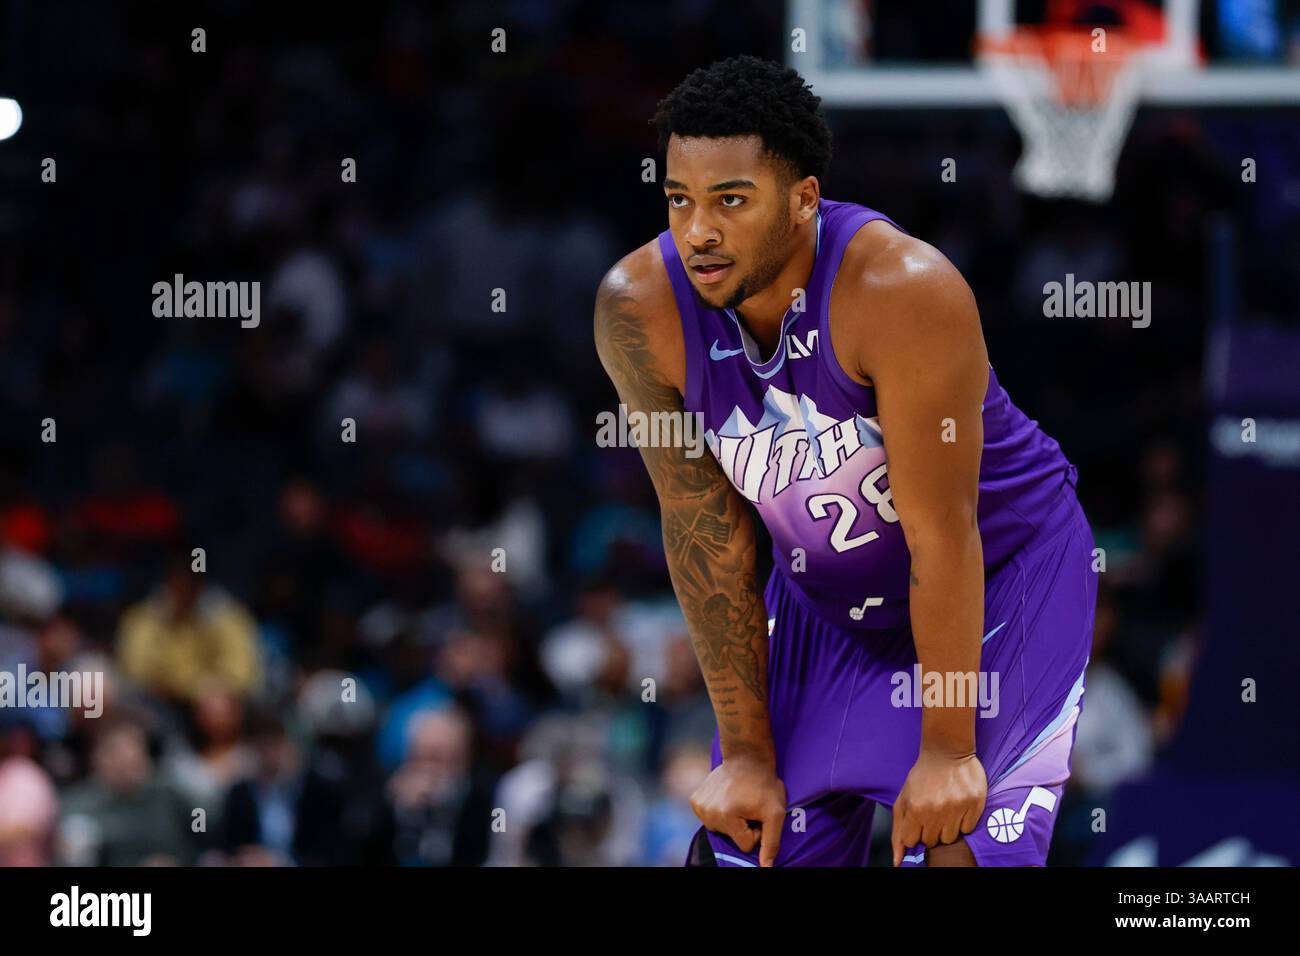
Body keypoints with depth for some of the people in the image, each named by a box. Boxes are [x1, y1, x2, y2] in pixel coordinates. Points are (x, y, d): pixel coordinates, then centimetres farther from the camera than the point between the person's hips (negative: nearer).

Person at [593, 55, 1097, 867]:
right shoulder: (641, 309, -21)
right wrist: (747, 752, -9)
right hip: (824, 599, 4)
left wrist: (947, 750, -23)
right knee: (742, 847, 0)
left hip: (1000, 578, -4)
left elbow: (941, 537, -28)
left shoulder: (904, 290, -34)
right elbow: (704, 531, -12)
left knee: (956, 850, -18)